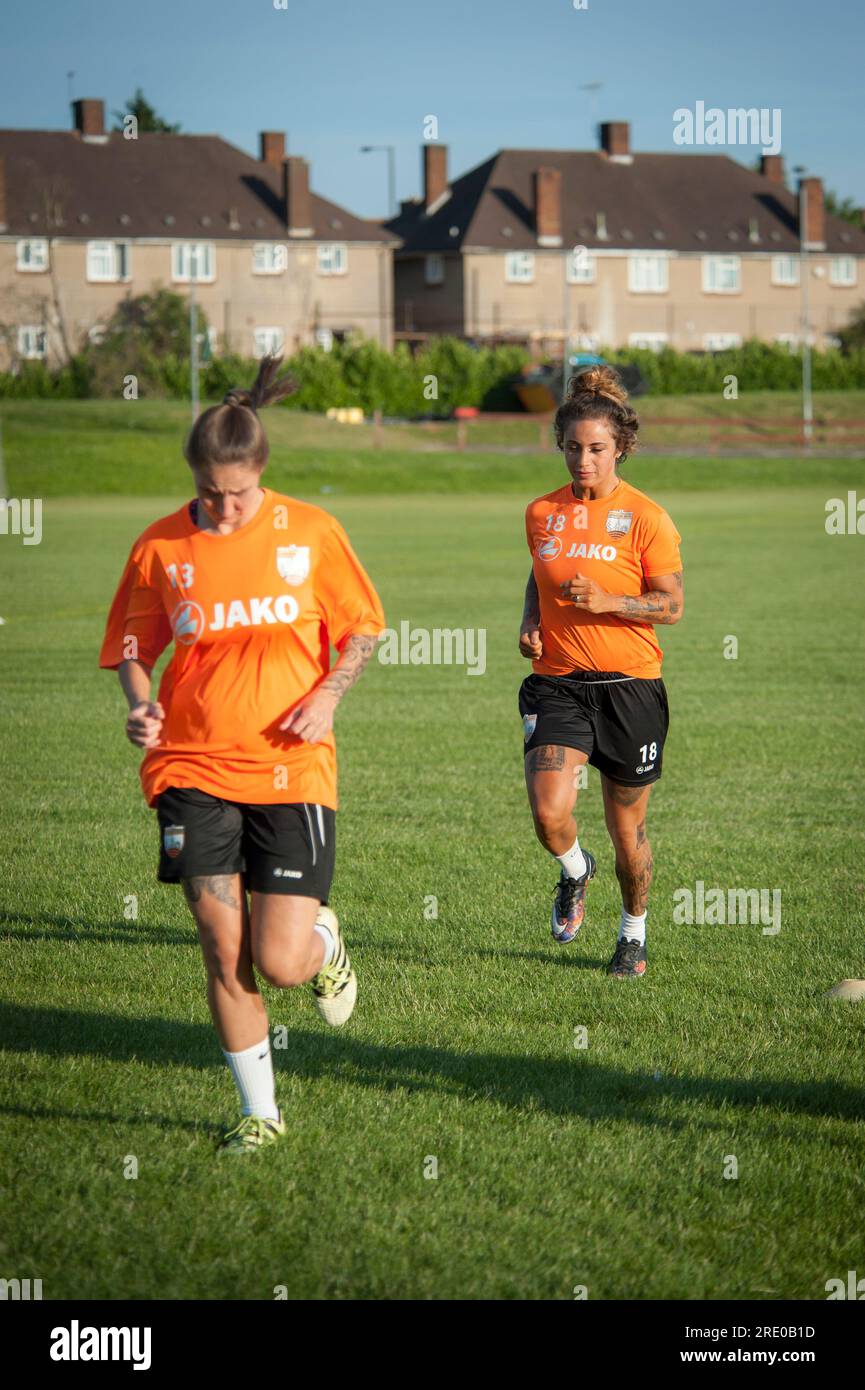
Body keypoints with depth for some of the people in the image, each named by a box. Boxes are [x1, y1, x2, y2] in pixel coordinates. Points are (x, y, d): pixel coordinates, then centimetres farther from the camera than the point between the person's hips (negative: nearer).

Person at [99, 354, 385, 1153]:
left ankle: (324, 942, 30)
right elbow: (133, 645, 12)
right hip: (193, 770, 1)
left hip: (291, 769, -1)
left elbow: (363, 628, 9)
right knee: (224, 953, -2)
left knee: (281, 964, -7)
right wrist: (140, 706, -8)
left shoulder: (309, 531, -1)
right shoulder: (162, 547, 0)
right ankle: (260, 1111, 14)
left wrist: (328, 696, -8)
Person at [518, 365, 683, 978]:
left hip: (629, 686, -2)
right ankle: (575, 872, 16)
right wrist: (532, 621, 5)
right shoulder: (542, 513, 7)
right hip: (557, 683, 2)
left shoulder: (646, 518, -5)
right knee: (549, 813, -19)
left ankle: (634, 932, 33)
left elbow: (672, 604, -6)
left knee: (627, 829, 7)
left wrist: (607, 602, -21)